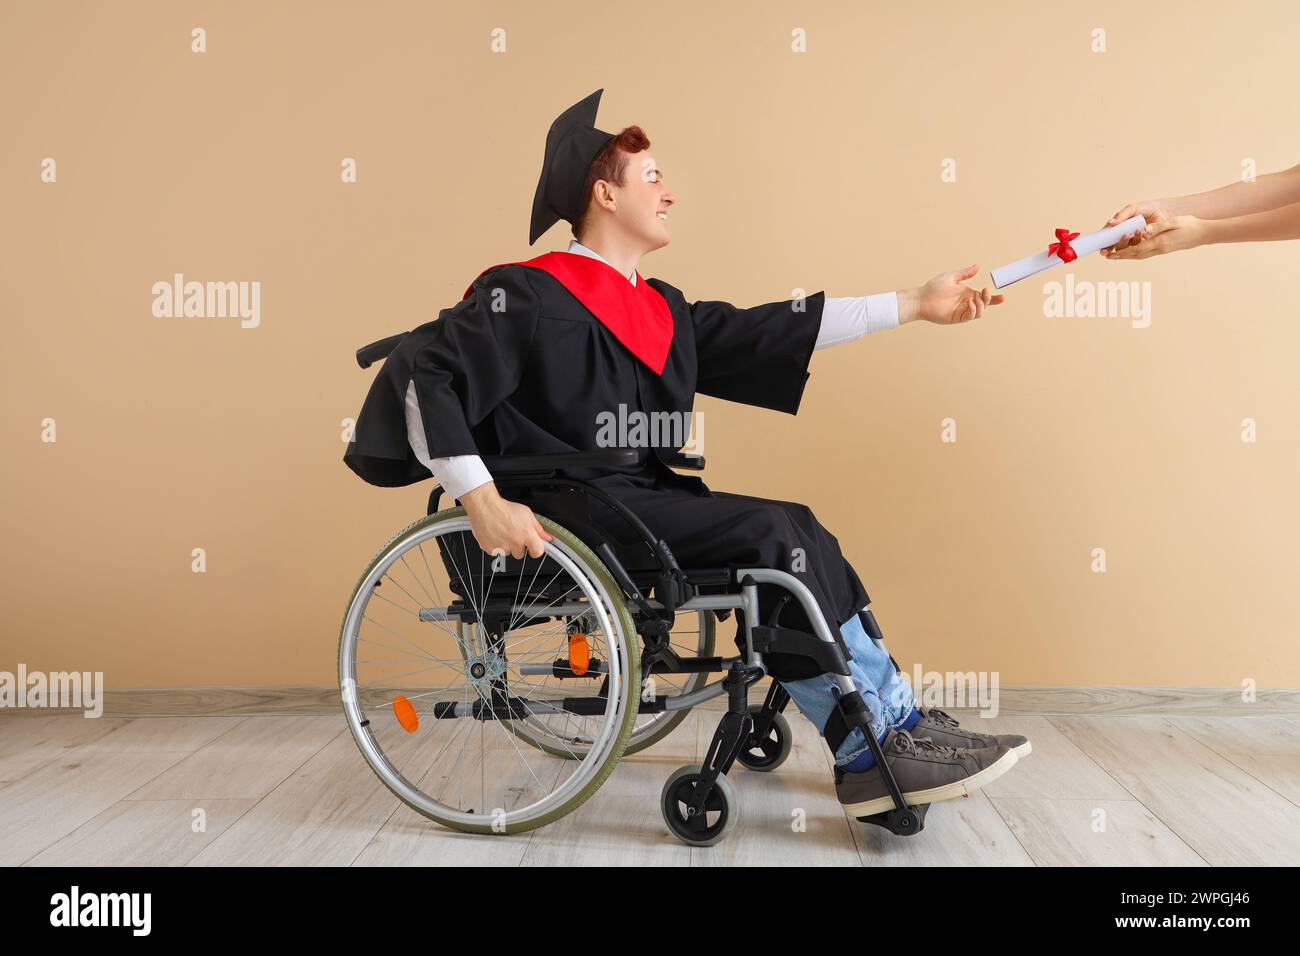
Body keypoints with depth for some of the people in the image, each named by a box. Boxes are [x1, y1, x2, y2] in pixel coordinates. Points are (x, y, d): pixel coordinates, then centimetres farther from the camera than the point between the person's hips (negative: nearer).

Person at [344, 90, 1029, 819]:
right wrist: (483, 501, -26)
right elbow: (422, 376, -16)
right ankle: (875, 748, -9)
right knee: (772, 535, -18)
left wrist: (914, 306, 15)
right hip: (568, 512, -9)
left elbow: (762, 333, 14)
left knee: (800, 532, -5)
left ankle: (897, 721, -3)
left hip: (640, 496, 9)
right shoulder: (530, 295, -11)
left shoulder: (660, 308, 13)